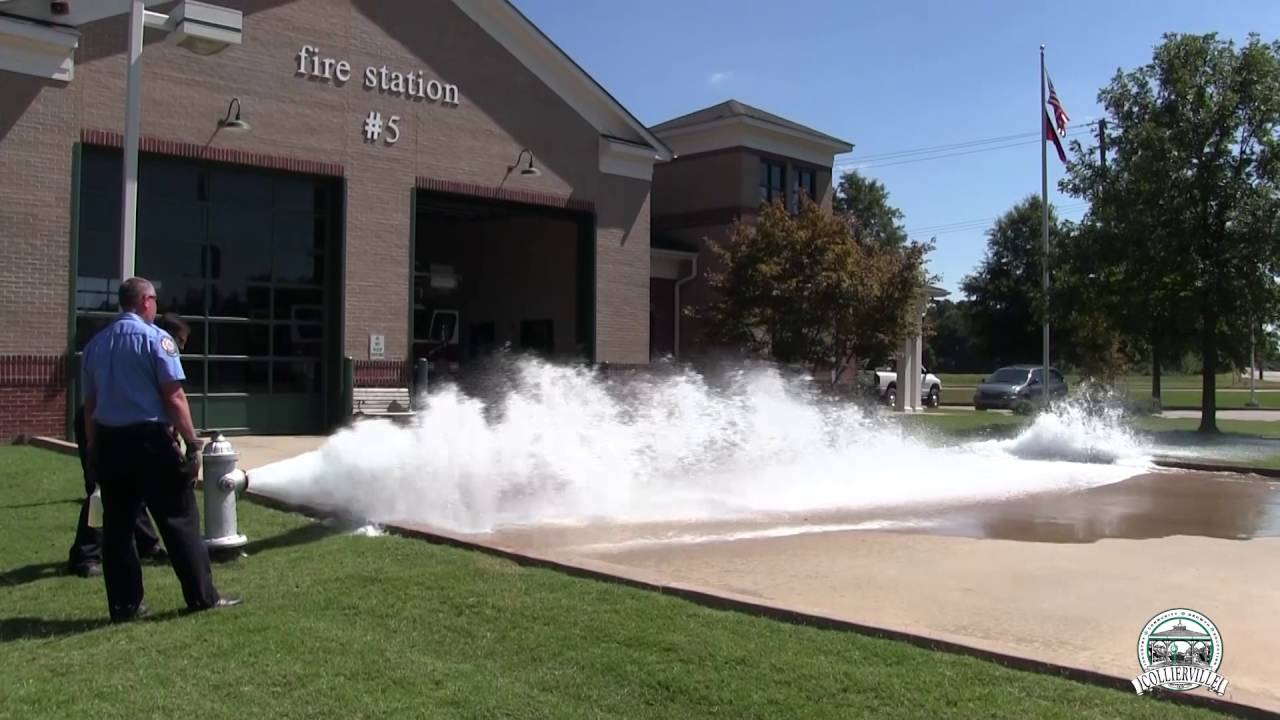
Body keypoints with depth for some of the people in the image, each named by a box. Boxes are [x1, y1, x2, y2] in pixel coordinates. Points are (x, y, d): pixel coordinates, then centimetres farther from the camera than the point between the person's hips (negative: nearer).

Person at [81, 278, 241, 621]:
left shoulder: (95, 344, 11)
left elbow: (89, 404, 13)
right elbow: (174, 396, -13)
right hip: (149, 439, -6)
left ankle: (124, 606, 14)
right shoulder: (156, 338, -7)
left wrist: (94, 450, 17)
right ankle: (202, 596, 5)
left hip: (108, 442, 6)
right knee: (179, 520, 2)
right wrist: (192, 443, -11)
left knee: (116, 526, 10)